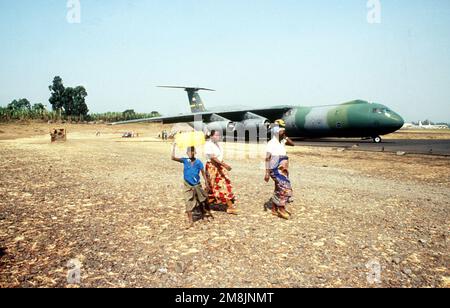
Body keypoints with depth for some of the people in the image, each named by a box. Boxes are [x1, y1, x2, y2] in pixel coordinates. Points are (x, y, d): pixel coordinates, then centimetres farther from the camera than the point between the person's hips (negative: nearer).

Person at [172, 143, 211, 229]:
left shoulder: (198, 162, -10)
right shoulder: (185, 161, -7)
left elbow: (203, 173, -1)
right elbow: (173, 158, -15)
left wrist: (206, 183, -1)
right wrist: (174, 147, -20)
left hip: (197, 185, 0)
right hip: (188, 186, 0)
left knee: (202, 201, 16)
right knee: (189, 203, -3)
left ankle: (207, 212, 44)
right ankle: (190, 222, 6)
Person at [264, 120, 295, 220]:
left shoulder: (282, 141, 7)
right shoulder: (271, 143, -14)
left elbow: (292, 144, 16)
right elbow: (267, 158, -16)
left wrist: (285, 137, 1)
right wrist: (267, 172, -21)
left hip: (283, 170, 8)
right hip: (276, 170, -8)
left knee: (279, 189, 12)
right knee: (285, 187, -14)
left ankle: (274, 208, 22)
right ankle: (281, 209, -3)